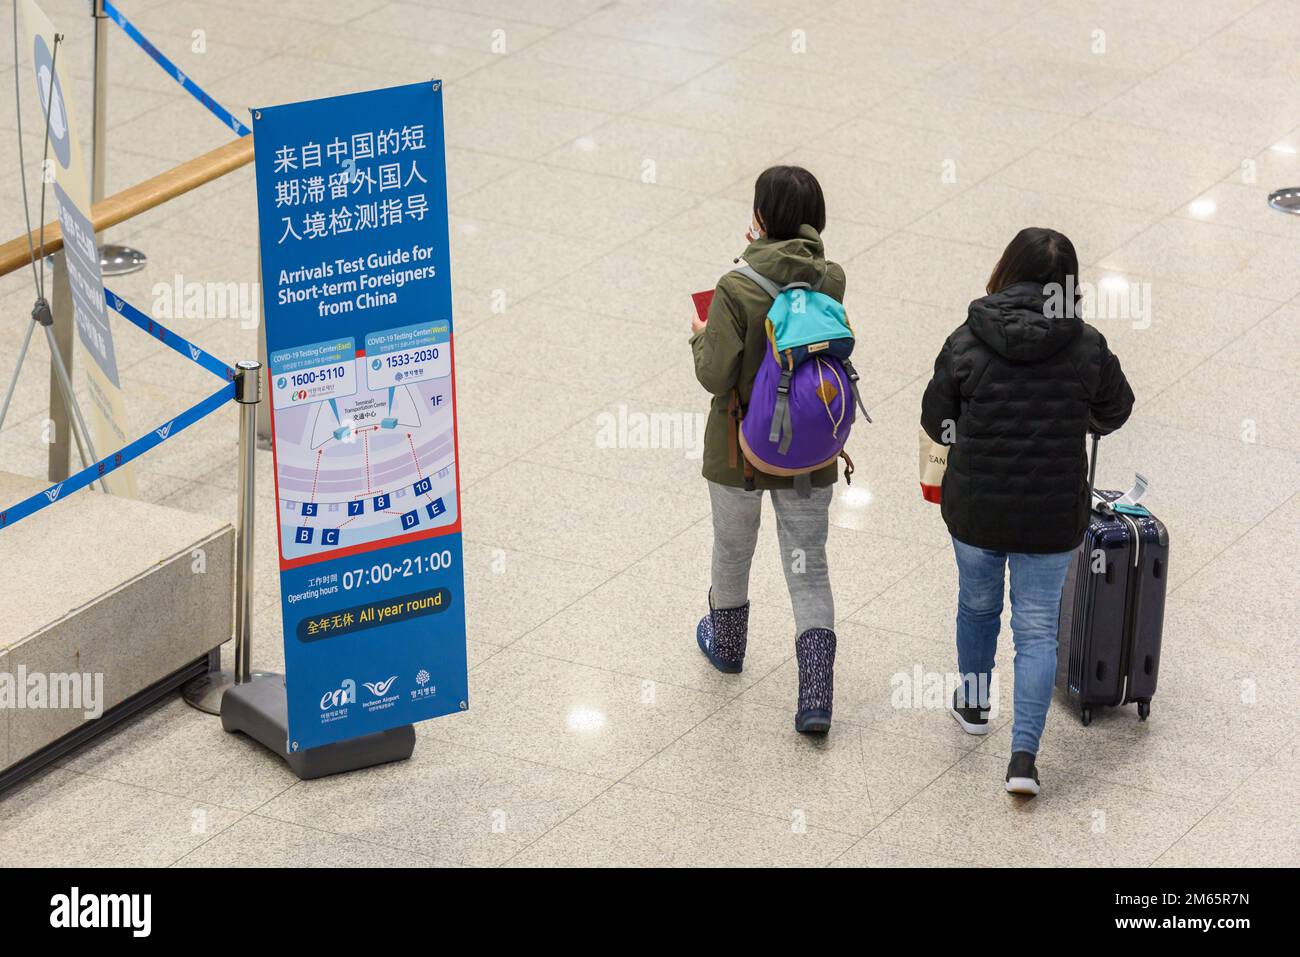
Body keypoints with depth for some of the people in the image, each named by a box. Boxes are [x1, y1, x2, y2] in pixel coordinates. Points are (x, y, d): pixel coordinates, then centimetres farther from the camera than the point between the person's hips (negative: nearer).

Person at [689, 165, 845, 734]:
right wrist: (768, 253, 12)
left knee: (732, 551, 23)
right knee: (809, 569, 7)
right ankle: (816, 699, -4)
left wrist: (702, 339, 0)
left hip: (740, 449, -2)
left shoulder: (737, 290, -22)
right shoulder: (830, 281, -9)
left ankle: (727, 644, 48)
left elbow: (715, 377, -22)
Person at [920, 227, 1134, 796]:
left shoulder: (966, 342, -12)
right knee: (1037, 629, 7)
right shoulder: (1088, 348, -10)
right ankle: (1024, 755, -2)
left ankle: (973, 704, 47)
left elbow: (936, 421, -2)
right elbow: (1115, 412, 7)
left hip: (975, 508, 1)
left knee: (978, 604, 26)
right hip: (1052, 515, -1)